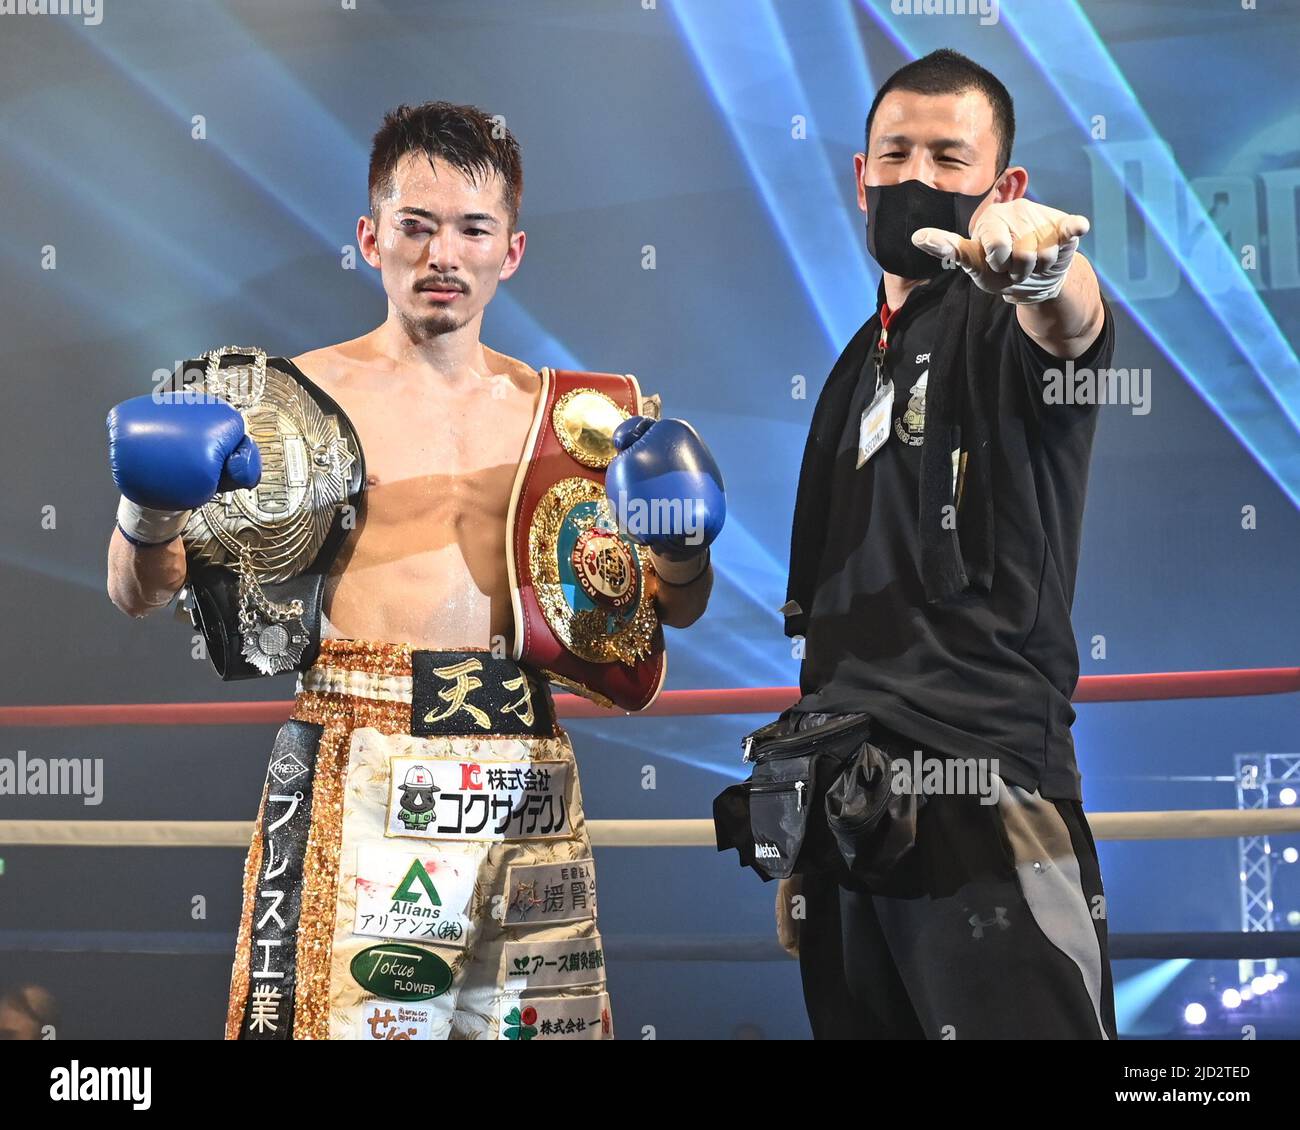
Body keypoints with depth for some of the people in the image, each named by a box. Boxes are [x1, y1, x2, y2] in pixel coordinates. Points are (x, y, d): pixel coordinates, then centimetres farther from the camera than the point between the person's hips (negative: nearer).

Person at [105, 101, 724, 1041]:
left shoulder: (563, 414, 12)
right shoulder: (302, 397, 1)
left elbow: (678, 610, 18)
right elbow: (138, 594, -1)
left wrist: (682, 545, -3)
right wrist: (151, 507, -21)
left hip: (525, 778, 4)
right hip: (360, 779, -3)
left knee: (539, 1018, 5)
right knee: (349, 1012, -7)